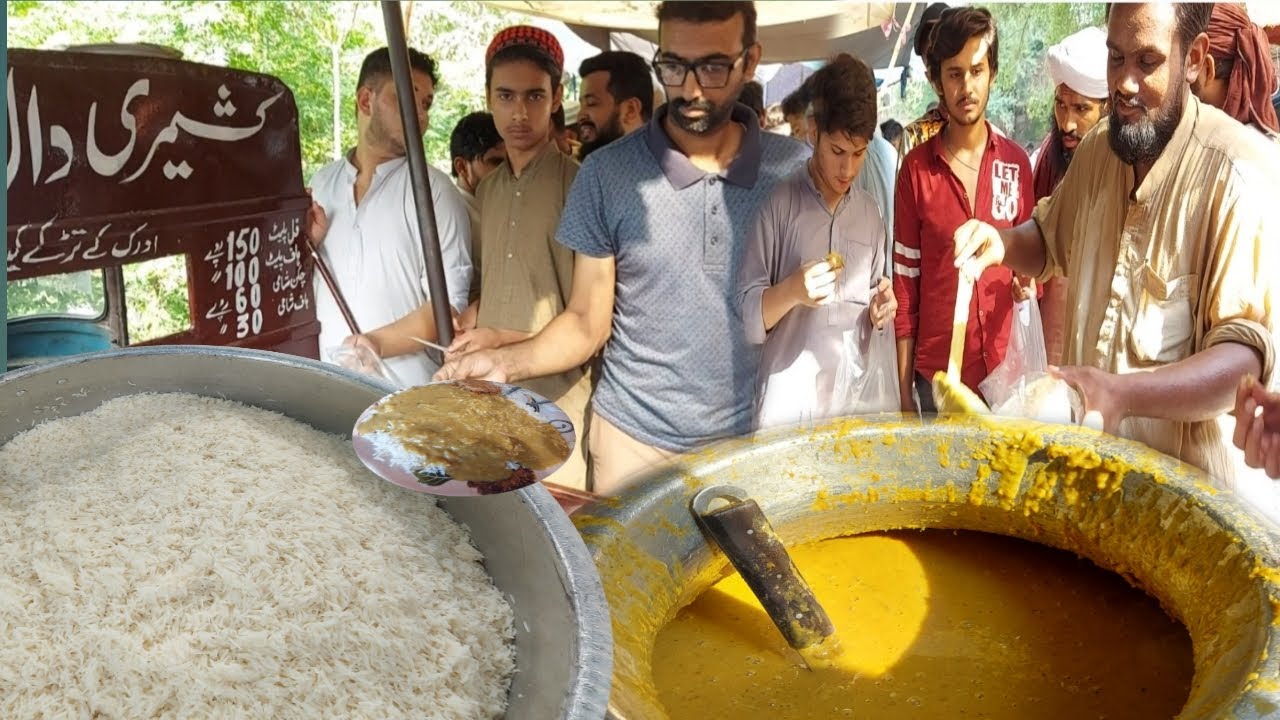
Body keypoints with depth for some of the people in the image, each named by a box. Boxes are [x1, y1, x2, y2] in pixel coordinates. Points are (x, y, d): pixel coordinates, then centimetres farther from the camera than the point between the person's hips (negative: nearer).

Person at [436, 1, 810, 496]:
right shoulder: (608, 174, -9)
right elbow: (587, 323, -4)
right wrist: (505, 363, -19)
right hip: (635, 439, -1)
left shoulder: (796, 171, -4)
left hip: (753, 436, 2)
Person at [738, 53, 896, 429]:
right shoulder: (777, 204, -6)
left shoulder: (870, 213, 10)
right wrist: (791, 292, -23)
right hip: (786, 408, -5)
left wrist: (880, 312, -3)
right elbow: (747, 317, -6)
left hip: (852, 406, 5)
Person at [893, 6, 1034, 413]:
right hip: (936, 374, -1)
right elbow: (905, 281, -1)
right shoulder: (916, 167, -3)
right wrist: (904, 389, -2)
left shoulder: (1016, 162, 3)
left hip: (1004, 368, 2)